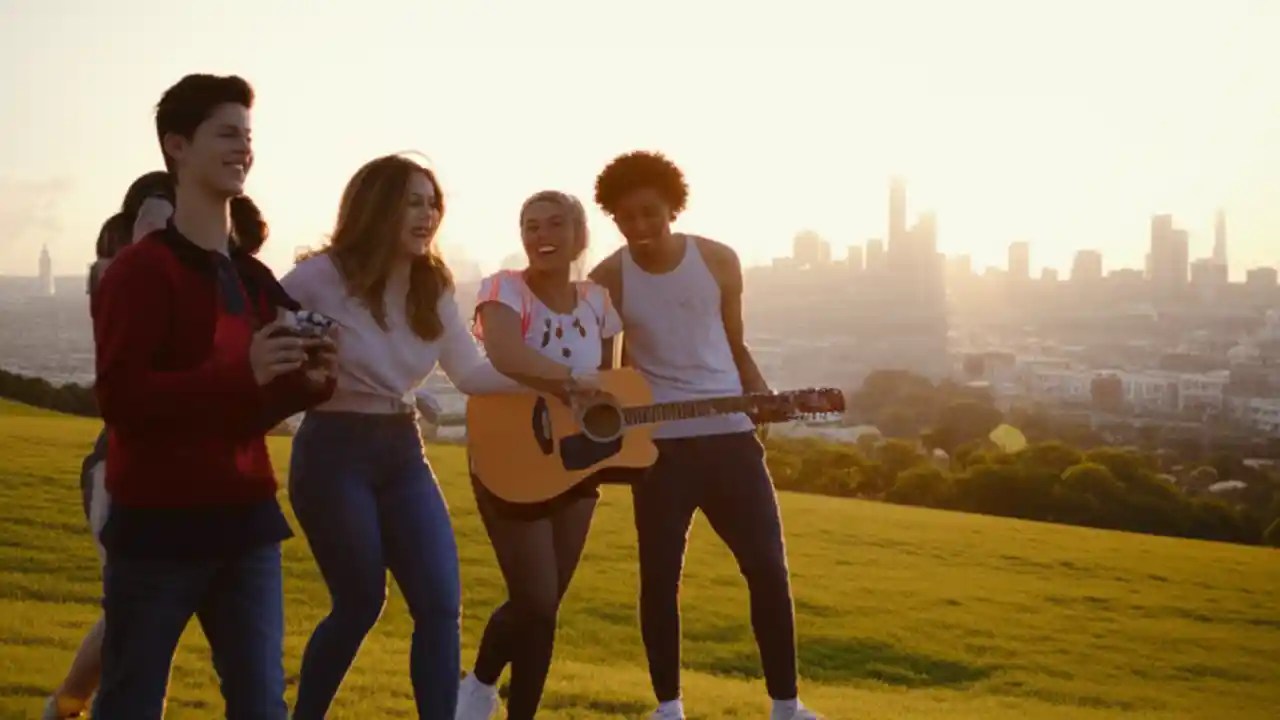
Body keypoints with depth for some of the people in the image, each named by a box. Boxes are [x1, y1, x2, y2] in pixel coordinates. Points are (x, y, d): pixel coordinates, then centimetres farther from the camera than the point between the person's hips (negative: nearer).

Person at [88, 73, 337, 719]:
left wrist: (309, 381, -2)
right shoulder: (140, 269, -10)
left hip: (245, 522, 6)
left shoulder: (254, 277, 13)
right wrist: (242, 372, -26)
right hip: (157, 525, -6)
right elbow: (119, 398, -19)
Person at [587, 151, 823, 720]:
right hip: (658, 441, -1)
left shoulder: (719, 261, 2)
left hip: (729, 433, 1)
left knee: (768, 566, 1)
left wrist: (765, 398, -5)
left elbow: (735, 347, 10)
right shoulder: (608, 279, -2)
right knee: (660, 576, 1)